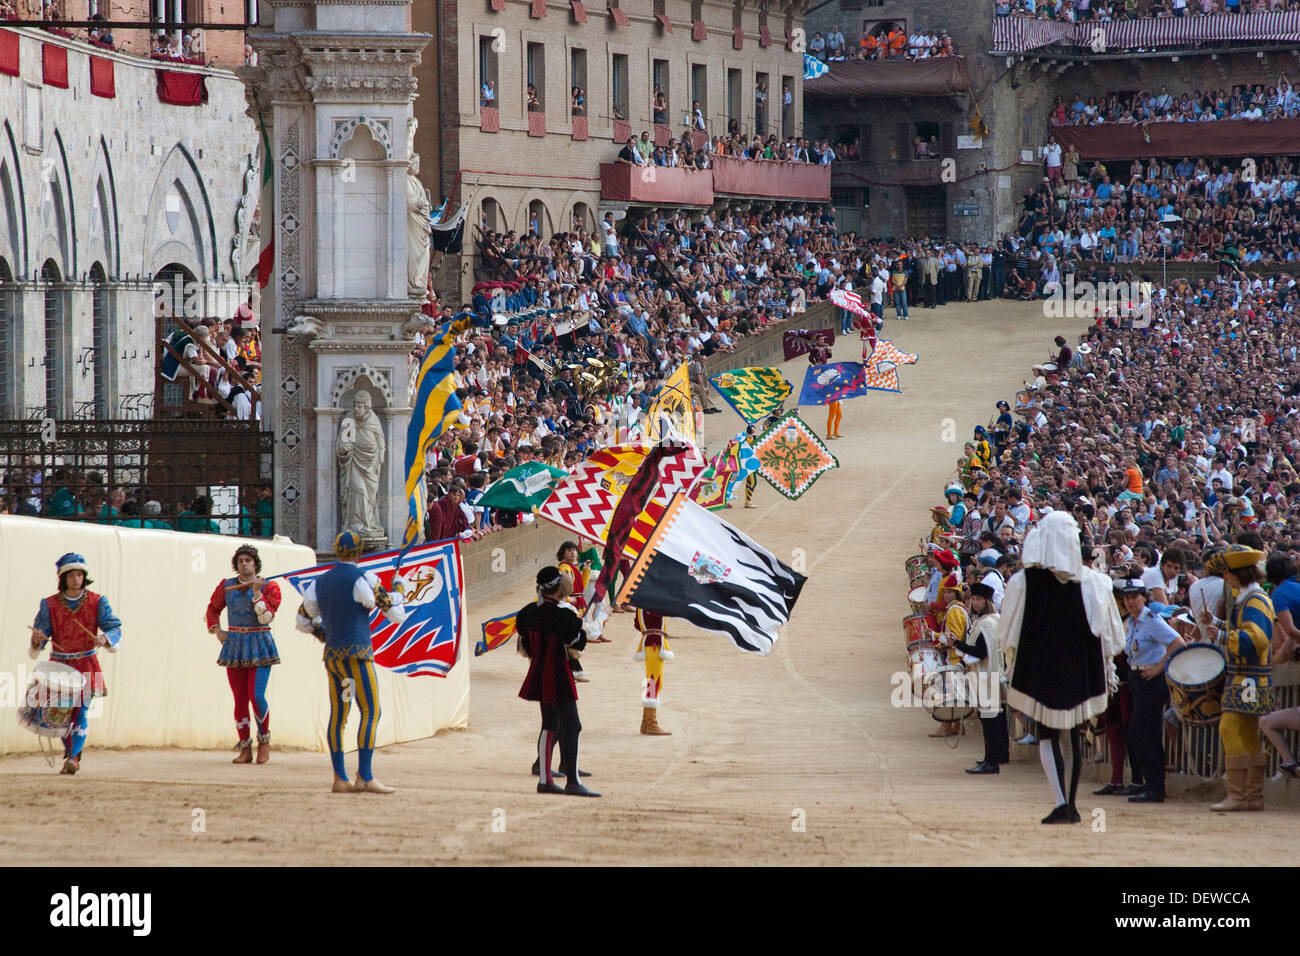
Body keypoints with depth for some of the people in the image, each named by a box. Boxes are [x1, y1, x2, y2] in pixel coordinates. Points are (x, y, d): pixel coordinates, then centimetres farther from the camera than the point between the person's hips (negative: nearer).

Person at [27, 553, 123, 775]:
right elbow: (41, 632, -2)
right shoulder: (50, 605, 0)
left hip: (86, 665, -2)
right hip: (59, 665, 2)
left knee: (81, 711, -14)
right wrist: (36, 640, -26)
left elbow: (114, 627, -7)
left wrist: (105, 638, -30)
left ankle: (73, 758, -15)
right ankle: (71, 750, 28)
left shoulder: (97, 602, -1)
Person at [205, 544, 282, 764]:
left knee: (256, 696, -12)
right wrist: (217, 631, 4)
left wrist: (256, 592, -20)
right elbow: (212, 610, 19)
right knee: (240, 698, 1)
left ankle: (264, 740, 9)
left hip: (259, 645, -3)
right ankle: (245, 749, 6)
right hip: (234, 646, 3)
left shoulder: (269, 587, -2)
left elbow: (266, 617, -13)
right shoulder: (226, 586, 7)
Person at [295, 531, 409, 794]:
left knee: (338, 716, 10)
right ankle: (365, 778, -17)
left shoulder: (321, 583, 12)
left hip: (331, 655, 7)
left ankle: (340, 779, 9)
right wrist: (398, 589, 12)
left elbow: (303, 621, 23)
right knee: (370, 713, -8)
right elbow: (396, 615, -6)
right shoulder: (363, 580, -8)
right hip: (356, 654, -7)